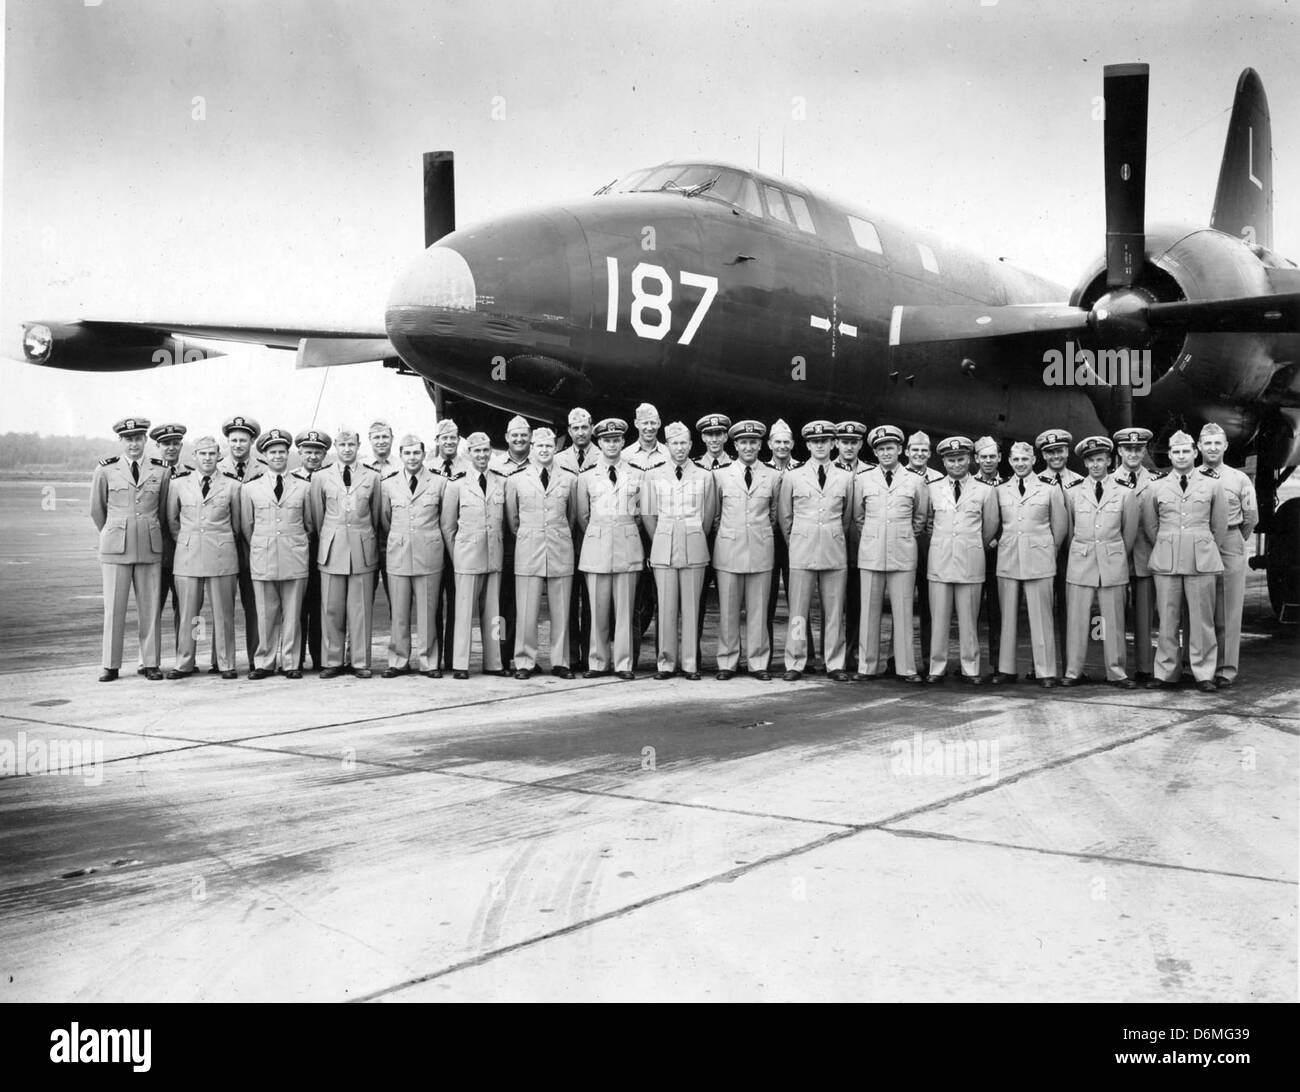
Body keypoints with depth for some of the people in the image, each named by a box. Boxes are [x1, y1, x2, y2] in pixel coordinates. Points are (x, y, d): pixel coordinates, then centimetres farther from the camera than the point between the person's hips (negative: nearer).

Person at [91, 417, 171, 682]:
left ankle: (151, 663, 9)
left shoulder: (162, 471, 5)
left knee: (150, 607, 2)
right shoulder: (106, 470, 3)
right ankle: (111, 665, 7)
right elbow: (96, 510, 13)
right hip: (115, 547, -1)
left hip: (150, 547, 1)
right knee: (113, 607, 0)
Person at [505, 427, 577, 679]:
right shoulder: (516, 480, 5)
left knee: (560, 610, 3)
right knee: (527, 609, -2)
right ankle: (524, 662, 7)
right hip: (528, 549, -1)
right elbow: (511, 518, 13)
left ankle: (560, 662, 11)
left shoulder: (570, 479, 7)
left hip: (560, 550, 1)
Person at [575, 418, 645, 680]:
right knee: (598, 608, 0)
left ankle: (624, 664, 6)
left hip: (627, 546, 0)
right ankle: (598, 663, 8)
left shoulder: (636, 475, 7)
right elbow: (582, 516, 14)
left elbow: (642, 511, 14)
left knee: (625, 608, 0)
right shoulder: (586, 476, 7)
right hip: (596, 546, 0)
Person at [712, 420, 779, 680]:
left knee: (758, 609, 3)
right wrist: (723, 538, 10)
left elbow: (775, 514, 16)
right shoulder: (720, 476, 5)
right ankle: (727, 663, 9)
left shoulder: (773, 477, 6)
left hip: (761, 550, 0)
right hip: (729, 550, 0)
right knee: (728, 610, 1)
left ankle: (758, 663, 11)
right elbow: (715, 515, 13)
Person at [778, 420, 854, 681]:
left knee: (834, 611, 3)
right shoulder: (792, 478, 5)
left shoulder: (845, 478, 8)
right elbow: (784, 517, 12)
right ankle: (795, 664, 5)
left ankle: (835, 664, 10)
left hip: (835, 550, 1)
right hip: (802, 551, -1)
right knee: (798, 610, -2)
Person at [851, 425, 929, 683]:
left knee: (903, 611, -1)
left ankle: (906, 668, 5)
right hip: (870, 552, 1)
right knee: (869, 611, 1)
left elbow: (921, 516, 18)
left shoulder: (915, 482, 5)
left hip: (903, 553, -1)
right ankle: (869, 666, 7)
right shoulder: (862, 480, 6)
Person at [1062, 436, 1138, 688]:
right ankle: (1073, 671, 6)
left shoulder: (1124, 493, 5)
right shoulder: (1072, 492, 6)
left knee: (1113, 619, 2)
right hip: (1080, 562, 0)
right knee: (1076, 618, -1)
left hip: (1113, 563, 0)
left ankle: (1116, 672, 9)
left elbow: (1130, 530, 13)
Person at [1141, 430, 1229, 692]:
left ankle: (1204, 674, 7)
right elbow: (1149, 525, 15)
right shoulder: (1156, 487, 7)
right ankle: (1166, 672, 9)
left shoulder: (1213, 485, 6)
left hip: (1202, 560, -1)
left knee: (1202, 619, 0)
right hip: (1165, 560, 1)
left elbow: (1219, 526, 12)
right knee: (1167, 619, 2)